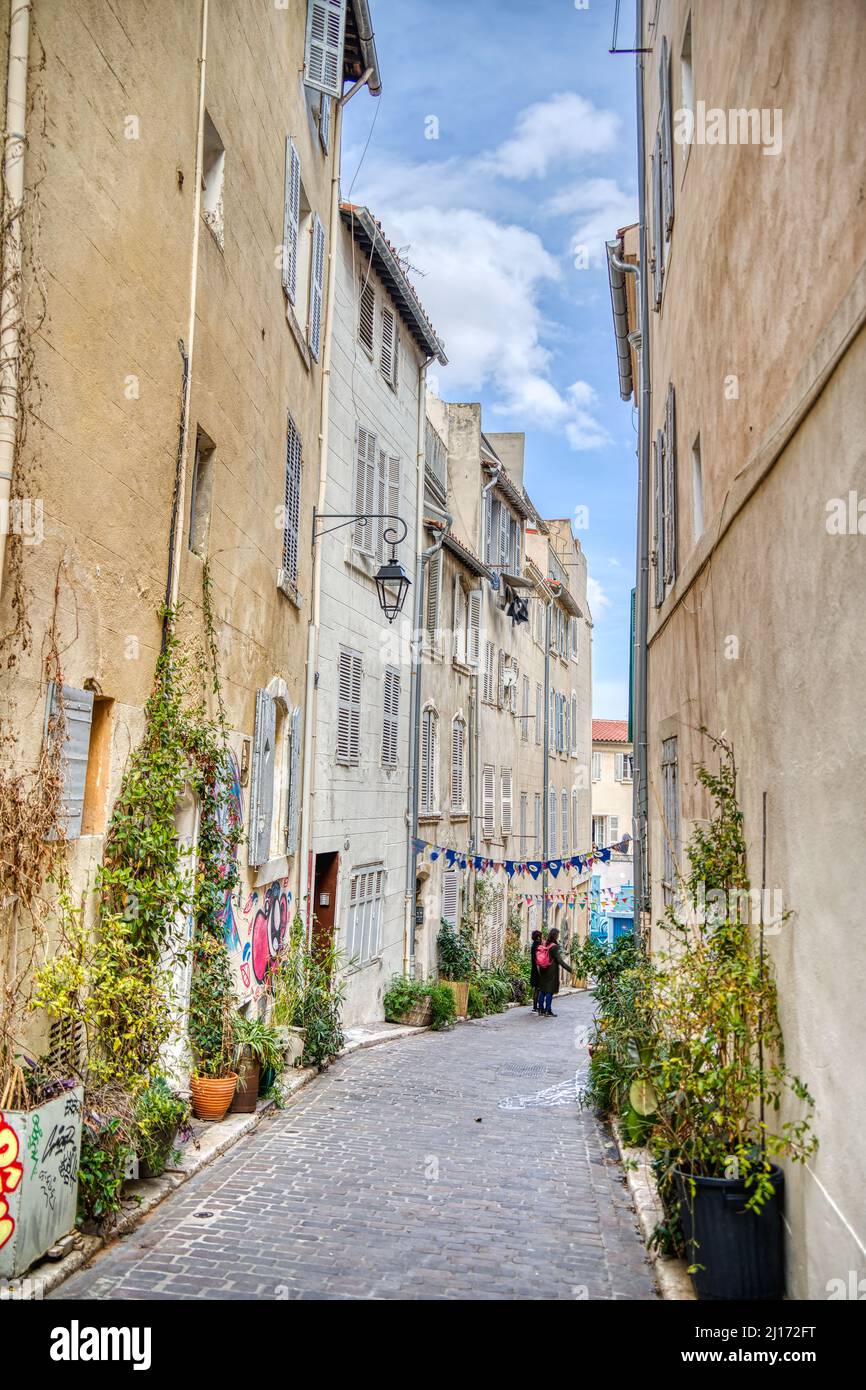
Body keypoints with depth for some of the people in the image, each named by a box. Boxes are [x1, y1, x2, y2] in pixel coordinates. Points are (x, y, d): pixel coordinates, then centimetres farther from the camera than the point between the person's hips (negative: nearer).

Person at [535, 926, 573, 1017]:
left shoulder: (544, 944, 3)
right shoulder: (554, 947, -16)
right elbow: (560, 961, -18)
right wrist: (570, 969, -15)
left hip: (543, 971, 7)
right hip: (552, 972, -7)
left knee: (542, 990, 13)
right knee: (550, 991, 1)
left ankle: (541, 1009, 19)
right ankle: (548, 1011, 4)